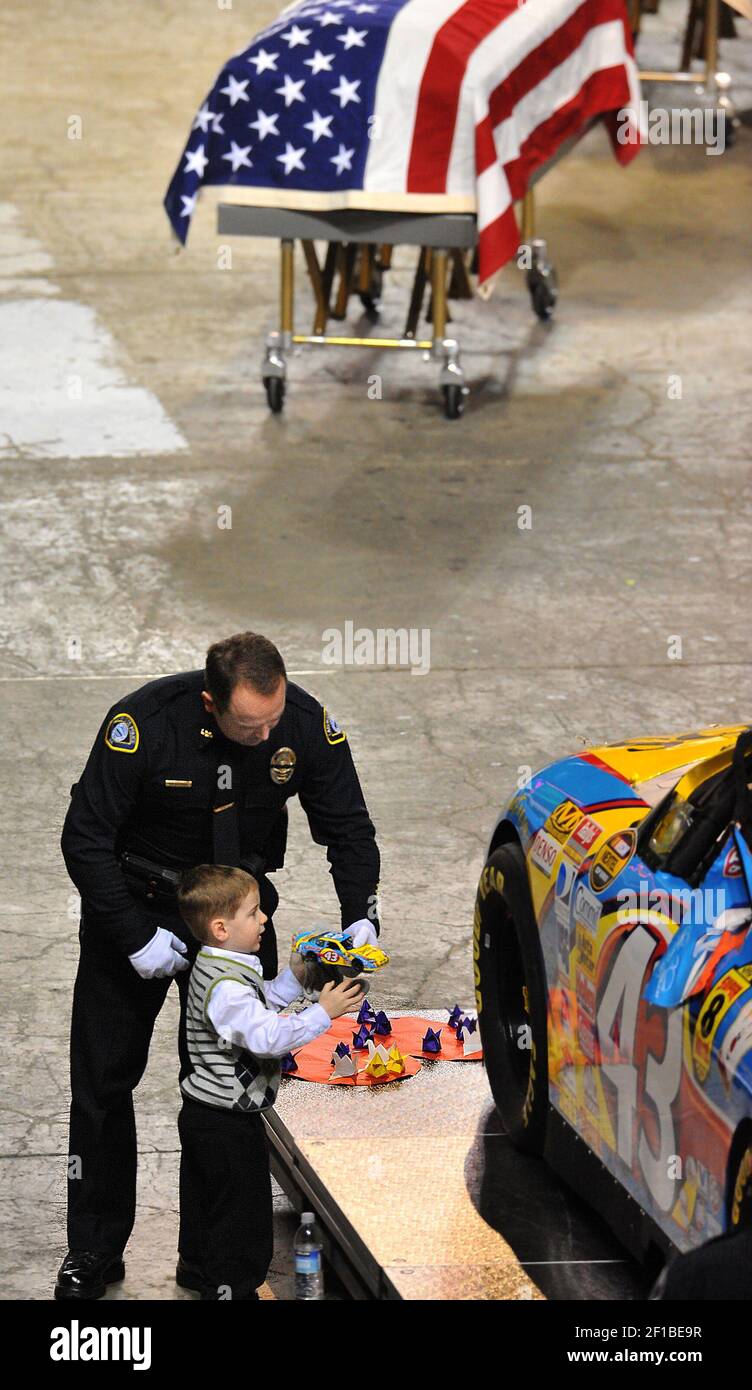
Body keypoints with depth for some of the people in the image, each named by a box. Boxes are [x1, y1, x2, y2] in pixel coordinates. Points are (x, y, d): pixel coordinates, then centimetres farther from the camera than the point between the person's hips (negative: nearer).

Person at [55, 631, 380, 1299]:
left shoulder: (307, 723, -19)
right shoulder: (141, 725, -29)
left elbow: (349, 828, -4)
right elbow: (85, 840, -21)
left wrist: (362, 919, -17)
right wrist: (138, 938, -23)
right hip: (137, 908, -2)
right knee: (103, 1080, 3)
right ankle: (94, 1251, 16)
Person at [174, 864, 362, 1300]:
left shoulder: (217, 967, 6)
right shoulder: (225, 986, -29)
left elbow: (257, 1010, 20)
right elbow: (267, 1037, -35)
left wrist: (292, 978, 8)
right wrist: (323, 1013, -32)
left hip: (205, 1114, 11)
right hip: (226, 1124, -11)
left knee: (205, 1196, 26)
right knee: (241, 1208, 1)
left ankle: (197, 1266, 42)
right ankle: (230, 1286, 10)